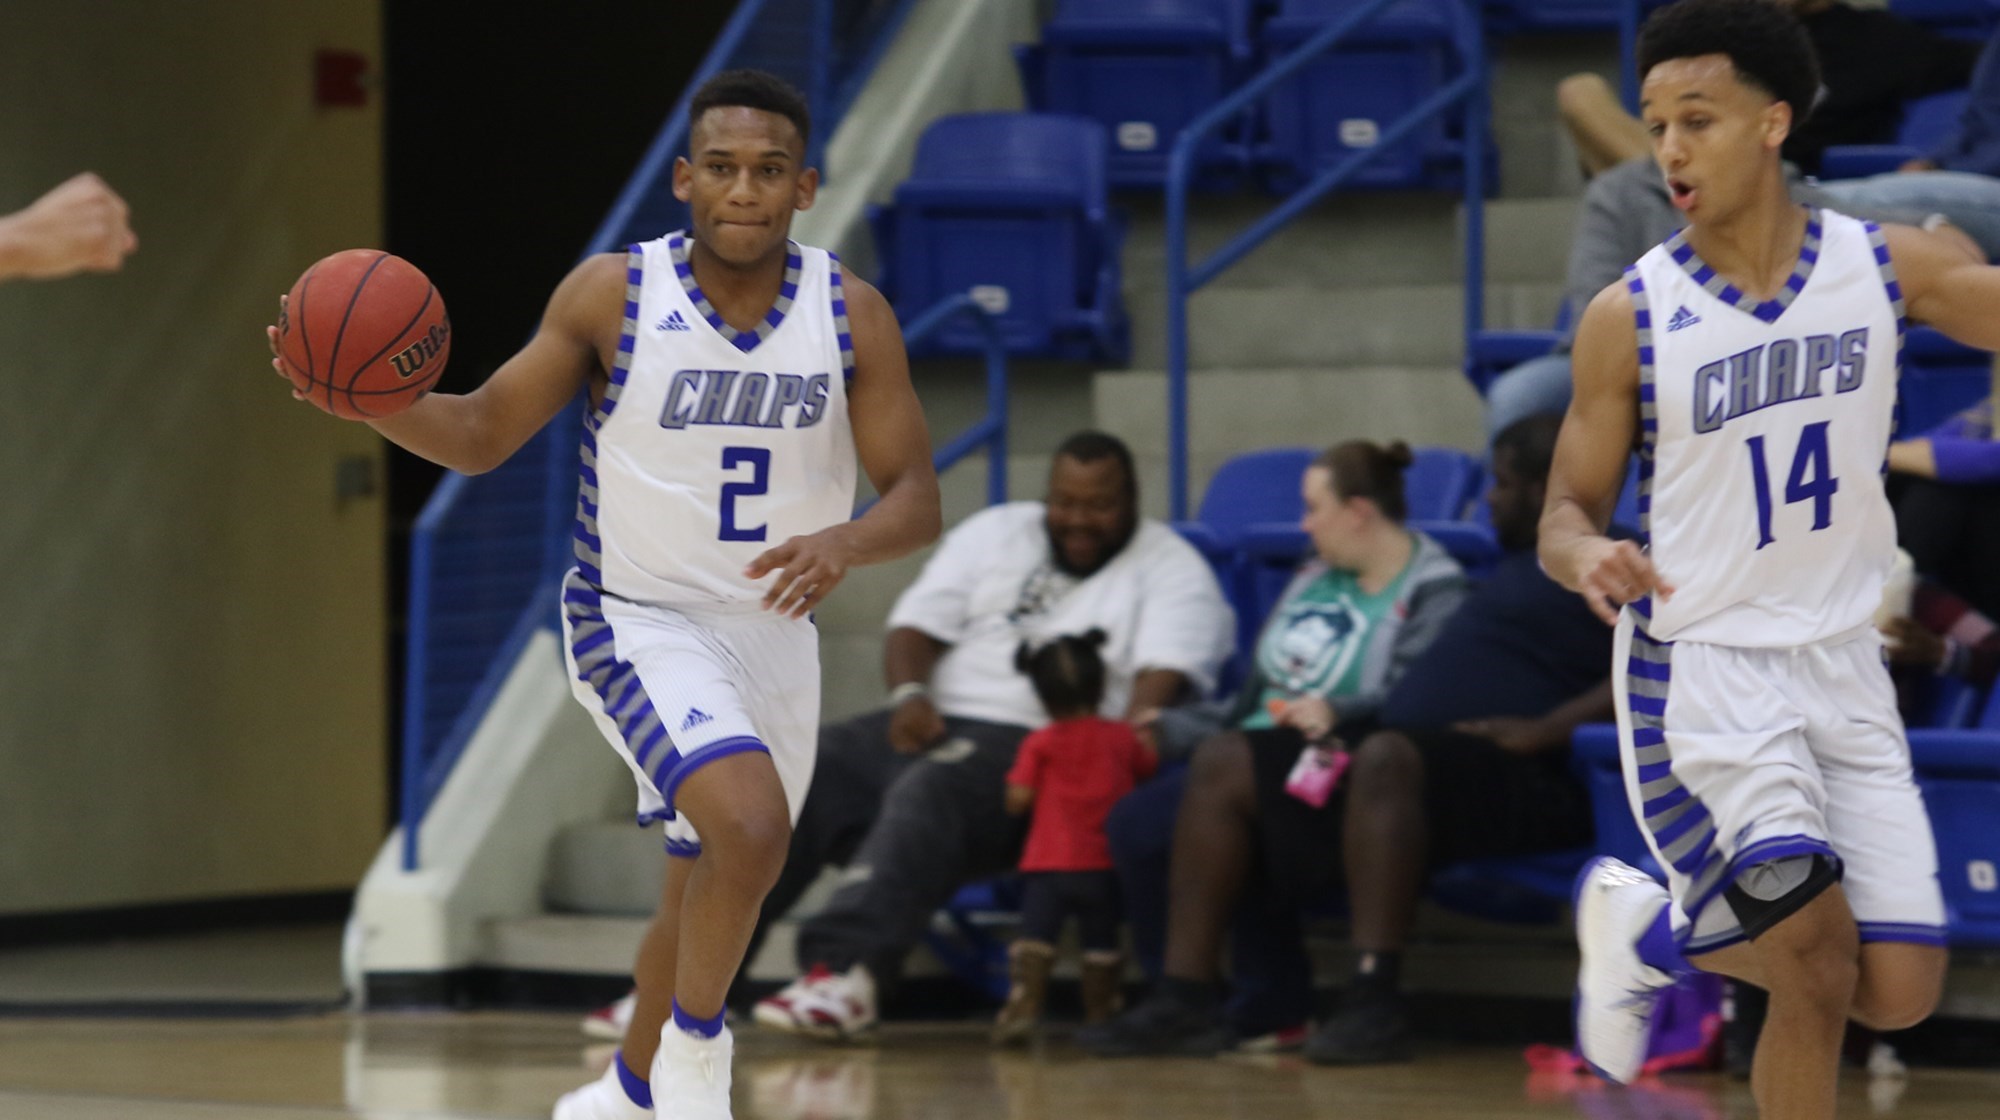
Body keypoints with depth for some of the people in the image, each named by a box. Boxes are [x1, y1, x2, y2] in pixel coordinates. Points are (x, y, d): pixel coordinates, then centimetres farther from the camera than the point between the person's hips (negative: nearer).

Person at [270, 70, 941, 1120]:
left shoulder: (851, 314, -9)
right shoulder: (612, 294, -13)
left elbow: (917, 500, -8)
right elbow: (481, 434, -6)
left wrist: (845, 542, -31)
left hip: (775, 632, 4)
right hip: (638, 624, -4)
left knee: (706, 898, 18)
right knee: (749, 824, -29)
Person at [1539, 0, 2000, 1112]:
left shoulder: (1891, 264, -3)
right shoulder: (1629, 318, -7)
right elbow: (1567, 515, -1)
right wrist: (1589, 556, -25)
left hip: (1843, 665, 4)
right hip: (1699, 667, -4)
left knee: (1900, 991, 2)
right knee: (1821, 971, -21)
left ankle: (1651, 927, 26)